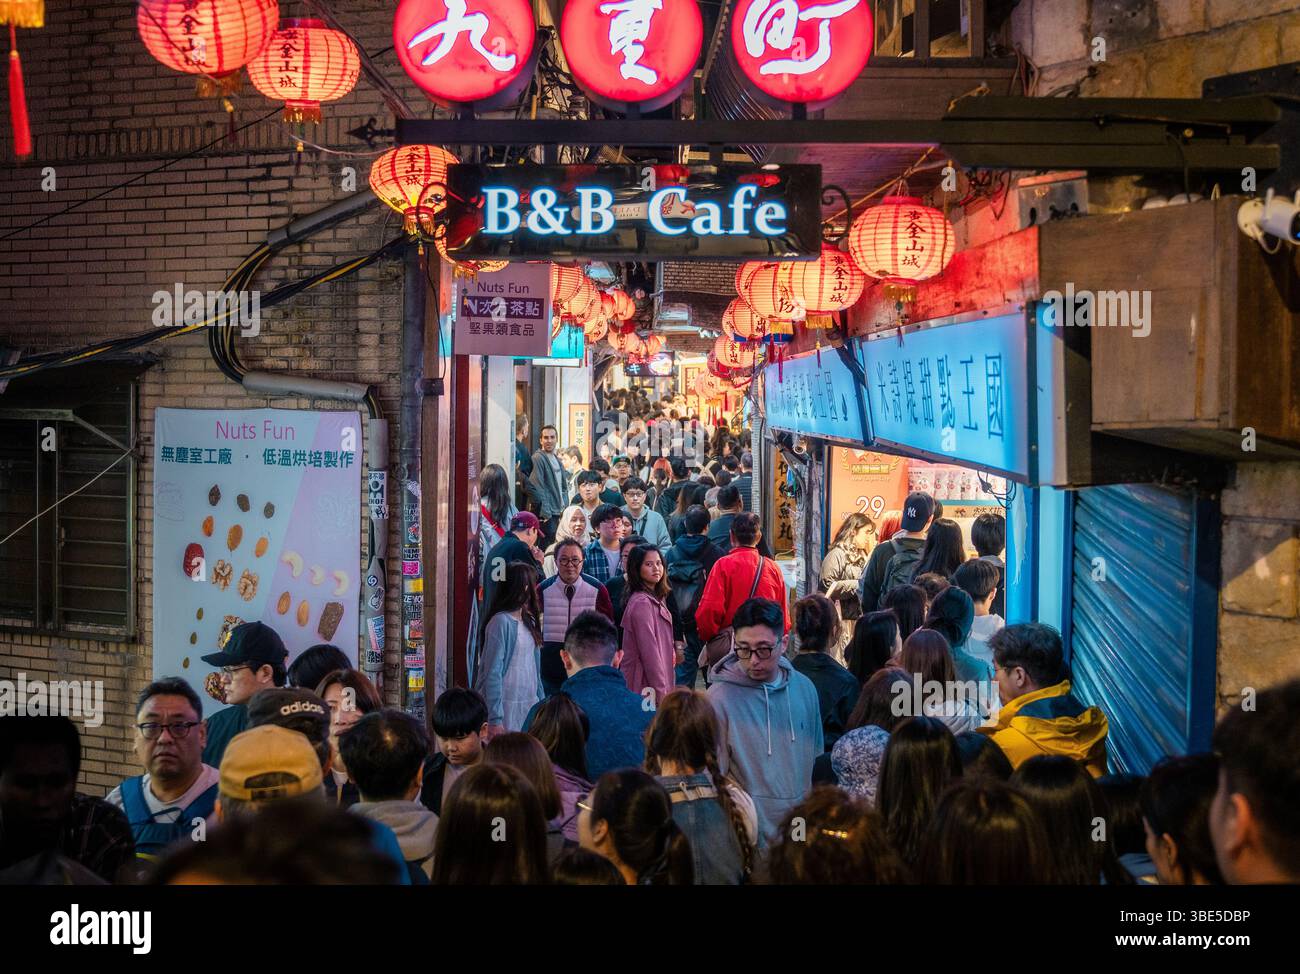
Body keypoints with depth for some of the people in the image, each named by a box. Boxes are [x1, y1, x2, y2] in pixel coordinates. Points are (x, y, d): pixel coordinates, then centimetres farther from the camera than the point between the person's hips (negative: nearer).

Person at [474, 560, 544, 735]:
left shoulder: (529, 621, 12)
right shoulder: (501, 622, -12)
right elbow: (493, 673, -15)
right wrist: (495, 719, -18)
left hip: (529, 705, 7)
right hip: (506, 706, -7)